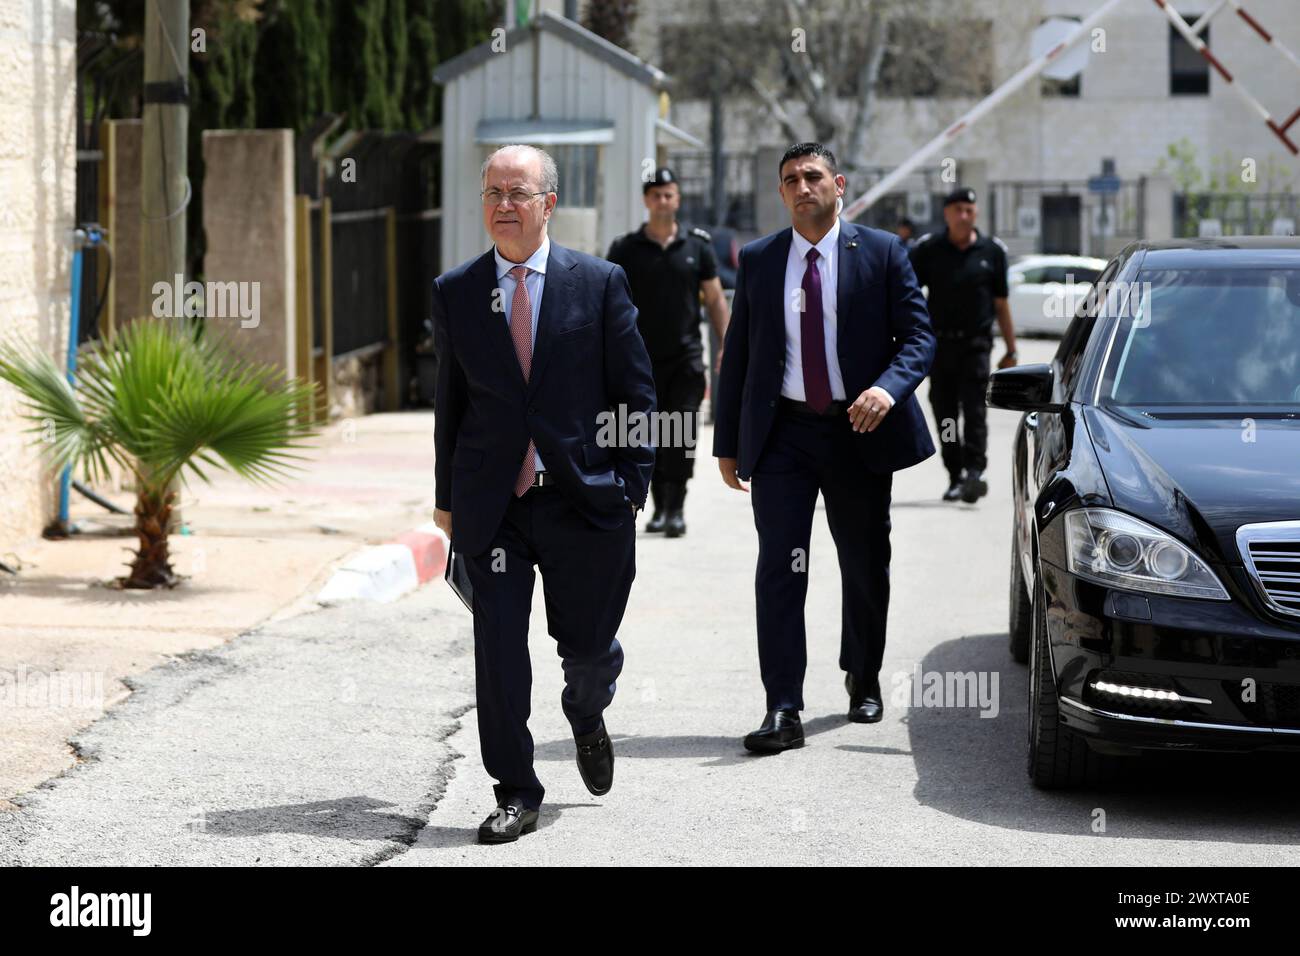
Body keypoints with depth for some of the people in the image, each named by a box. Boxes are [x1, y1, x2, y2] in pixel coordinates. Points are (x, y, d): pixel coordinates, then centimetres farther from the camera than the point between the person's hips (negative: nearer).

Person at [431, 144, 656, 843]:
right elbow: (450, 400, 11)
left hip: (585, 498, -1)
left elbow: (636, 393, 2)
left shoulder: (600, 283, -1)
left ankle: (586, 716, 43)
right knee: (497, 650, -2)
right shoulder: (455, 292, 5)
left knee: (588, 647, 8)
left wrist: (634, 486, -3)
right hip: (491, 506, 1)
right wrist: (446, 496, 12)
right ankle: (515, 793, 9)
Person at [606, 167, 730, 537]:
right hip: (643, 358, 1)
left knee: (682, 436, -10)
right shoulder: (625, 249, 2)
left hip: (686, 357, -1)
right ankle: (660, 507, 15)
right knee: (651, 439, 4)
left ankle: (676, 508, -8)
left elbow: (715, 299, 8)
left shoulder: (698, 245, 5)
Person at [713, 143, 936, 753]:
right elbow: (737, 355, 10)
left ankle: (862, 678, 36)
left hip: (858, 430, 0)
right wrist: (728, 442, 8)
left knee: (865, 566, 12)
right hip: (782, 433, 1)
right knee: (779, 568, -8)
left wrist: (889, 388, -24)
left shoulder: (881, 252, 0)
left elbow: (918, 335, -3)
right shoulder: (758, 260, 7)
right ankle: (783, 710, -9)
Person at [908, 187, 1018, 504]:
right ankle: (955, 478, 14)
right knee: (945, 415, 5)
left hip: (976, 344, -1)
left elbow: (1001, 304, 9)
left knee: (975, 412, -11)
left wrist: (1011, 350, 10)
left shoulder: (992, 251, 5)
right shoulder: (928, 249, 3)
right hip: (939, 344, 1)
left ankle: (974, 472, -17)